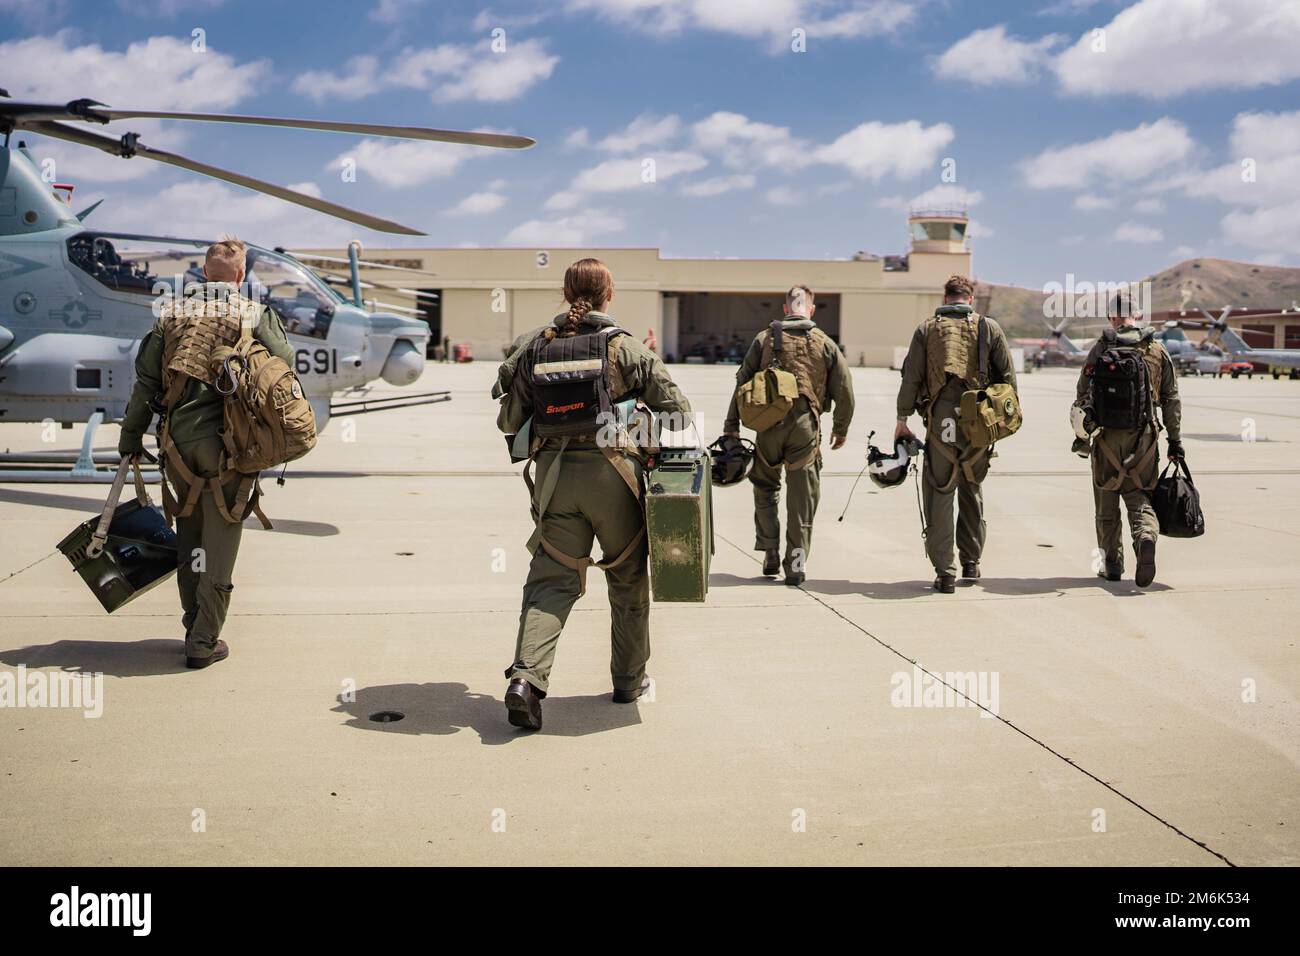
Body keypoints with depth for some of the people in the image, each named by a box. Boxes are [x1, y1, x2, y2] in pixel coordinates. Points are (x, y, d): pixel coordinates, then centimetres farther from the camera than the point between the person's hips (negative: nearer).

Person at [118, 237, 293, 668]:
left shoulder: (171, 314, 11)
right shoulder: (255, 315, 2)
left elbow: (145, 381, 9)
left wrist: (130, 438, 15)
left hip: (176, 438, 4)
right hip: (224, 440, -3)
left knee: (188, 536, 17)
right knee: (219, 541, 2)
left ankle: (194, 626, 27)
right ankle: (204, 641, 2)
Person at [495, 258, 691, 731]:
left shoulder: (535, 350, 7)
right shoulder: (623, 346, -3)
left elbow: (508, 422, 11)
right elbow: (674, 404, -2)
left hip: (554, 474, 2)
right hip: (612, 472, -2)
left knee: (551, 579, 3)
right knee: (627, 577, 14)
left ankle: (526, 676, -16)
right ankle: (629, 681, 25)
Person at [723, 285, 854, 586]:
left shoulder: (764, 339, 4)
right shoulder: (824, 343, 5)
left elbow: (742, 382, 2)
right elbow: (844, 389, 7)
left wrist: (732, 425, 6)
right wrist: (841, 428, 19)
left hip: (769, 425, 0)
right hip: (806, 427, 0)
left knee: (765, 488, 18)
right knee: (802, 498, 6)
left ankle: (770, 553, 15)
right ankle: (796, 563, 7)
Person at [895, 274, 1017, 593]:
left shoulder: (926, 329, 5)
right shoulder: (990, 328, 6)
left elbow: (911, 377, 2)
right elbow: (1007, 375, 6)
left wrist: (903, 417, 6)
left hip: (940, 420, -1)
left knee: (939, 496, 2)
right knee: (972, 492, 18)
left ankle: (945, 573, -1)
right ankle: (971, 562, 25)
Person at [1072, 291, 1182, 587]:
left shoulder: (1101, 349, -1)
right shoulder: (1157, 351, 4)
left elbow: (1082, 396, -1)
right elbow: (1171, 399, 6)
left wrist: (1081, 435, 8)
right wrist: (1175, 440, 13)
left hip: (1107, 437, -1)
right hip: (1143, 437, 1)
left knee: (1107, 503, 10)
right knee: (1138, 496, 9)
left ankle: (1111, 563, 15)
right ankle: (1146, 536, -20)